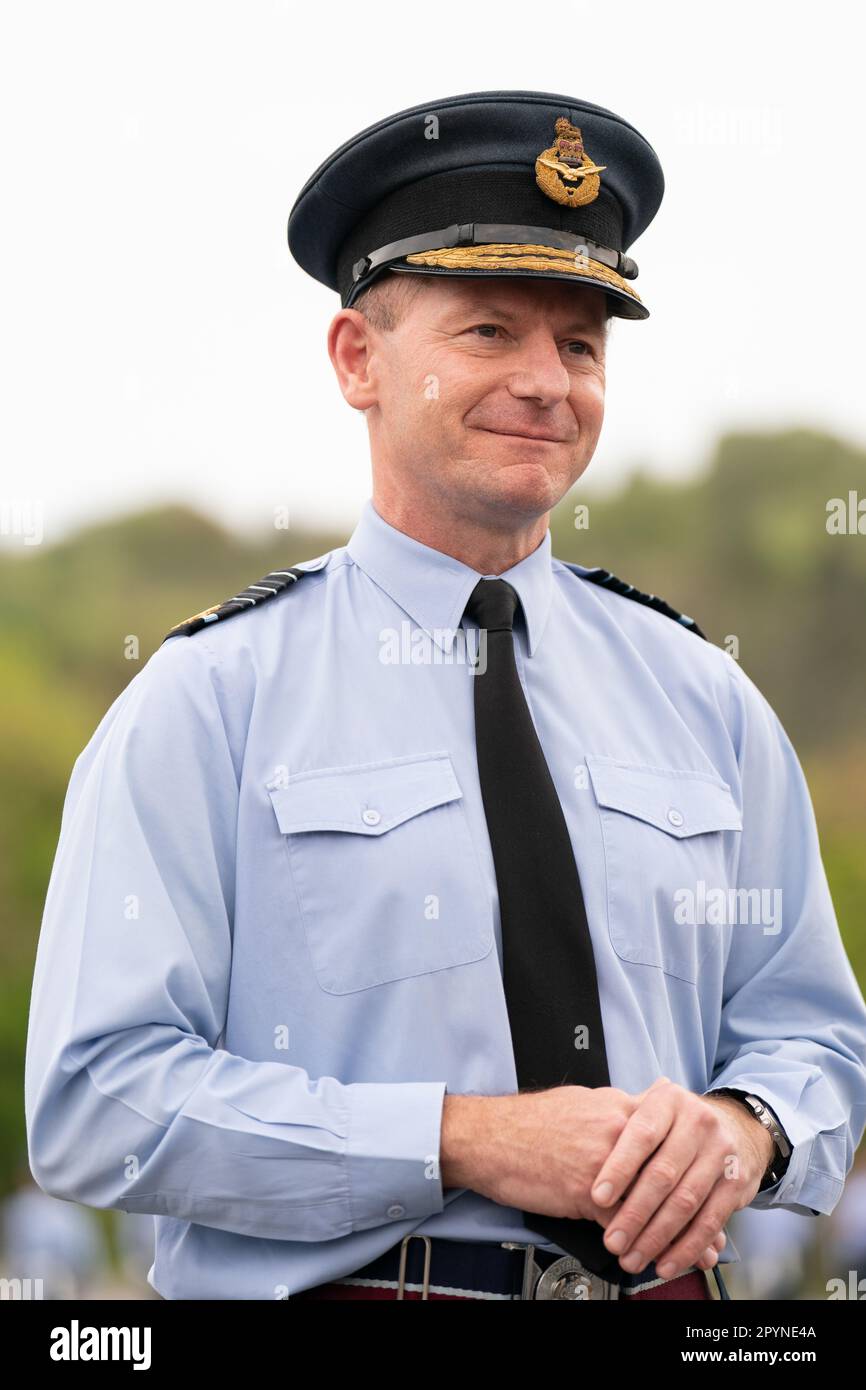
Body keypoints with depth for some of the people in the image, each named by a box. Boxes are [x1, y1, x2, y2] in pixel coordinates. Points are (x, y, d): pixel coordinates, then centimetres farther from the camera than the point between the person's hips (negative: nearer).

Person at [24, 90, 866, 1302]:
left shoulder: (701, 695, 8)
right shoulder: (211, 701, -5)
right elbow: (96, 1101, -12)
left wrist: (743, 1125, -13)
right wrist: (458, 1142, -20)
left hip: (666, 1290, 3)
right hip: (335, 1291, -3)